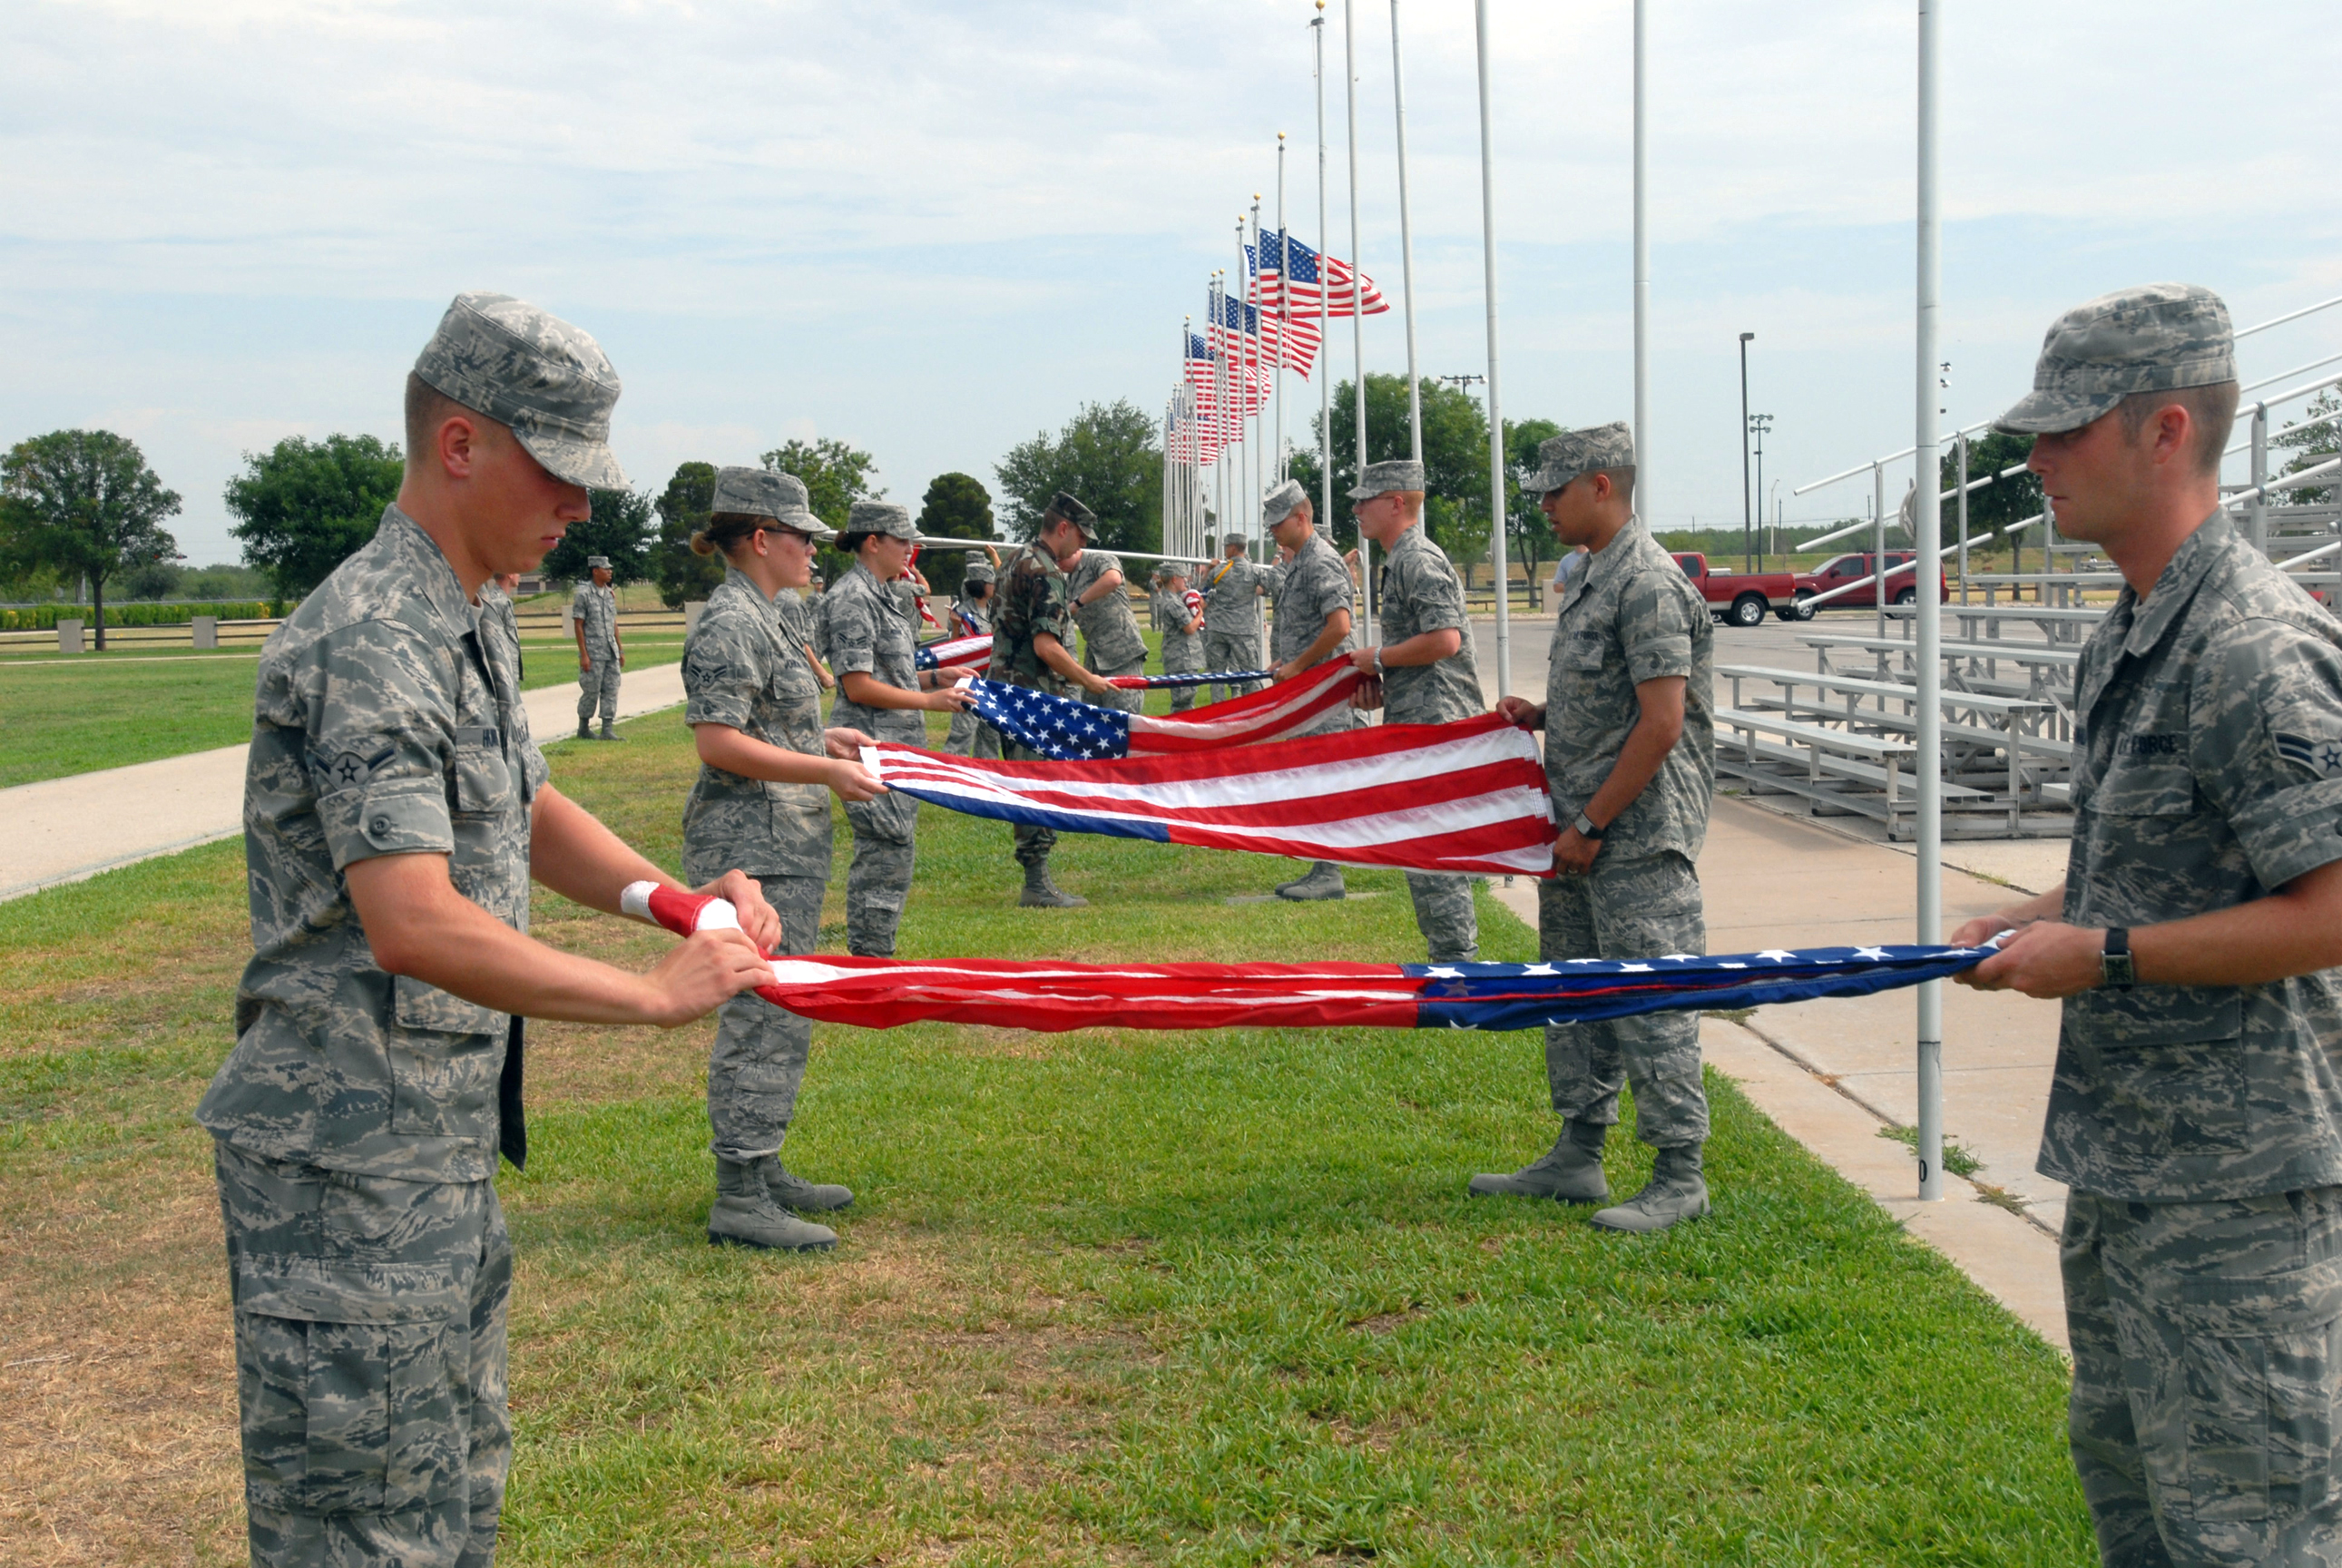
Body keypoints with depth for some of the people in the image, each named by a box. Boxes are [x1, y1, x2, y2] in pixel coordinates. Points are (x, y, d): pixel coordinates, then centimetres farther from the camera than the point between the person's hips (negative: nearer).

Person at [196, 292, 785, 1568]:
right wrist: (658, 993, -24)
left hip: (441, 1150, 10)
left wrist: (677, 896, 4)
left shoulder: (464, 633, 13)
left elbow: (528, 815, 23)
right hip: (350, 1166, -10)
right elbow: (415, 927, -30)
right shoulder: (367, 644, -21)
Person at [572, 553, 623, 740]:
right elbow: (578, 625, -9)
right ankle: (583, 729, 12)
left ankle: (607, 730, 5)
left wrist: (620, 650, 15)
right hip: (593, 654, -6)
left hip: (611, 654, 6)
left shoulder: (610, 594, 12)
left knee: (611, 690, 3)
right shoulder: (584, 594, -8)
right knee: (591, 692, -1)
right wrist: (583, 655, -14)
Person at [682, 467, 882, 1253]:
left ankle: (763, 1172, 26)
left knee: (778, 1016, 16)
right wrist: (825, 769, -19)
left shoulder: (759, 617, 16)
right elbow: (718, 743, -22)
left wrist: (823, 738, 13)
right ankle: (740, 1201, -3)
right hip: (754, 854, -11)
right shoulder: (729, 624, -16)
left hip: (785, 849, 11)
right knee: (763, 1018, -8)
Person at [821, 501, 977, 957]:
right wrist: (928, 700, -15)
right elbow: (858, 686, -18)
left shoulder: (882, 594, 18)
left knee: (890, 851, 12)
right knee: (887, 851, -9)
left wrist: (934, 677, 10)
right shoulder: (852, 599, -14)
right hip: (871, 744, -10)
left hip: (897, 744, 10)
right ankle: (871, 958, -4)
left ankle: (871, 956, 19)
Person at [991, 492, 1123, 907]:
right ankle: (1037, 886, -8)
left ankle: (1037, 884, 15)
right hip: (1029, 697, -10)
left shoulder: (1024, 560, 17)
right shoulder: (1042, 572, -15)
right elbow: (1046, 646, -21)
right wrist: (1088, 679, -11)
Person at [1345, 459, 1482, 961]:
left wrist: (1378, 658, -12)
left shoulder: (1419, 560, -14)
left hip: (1434, 726, -11)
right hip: (1419, 722, 11)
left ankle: (1455, 961, -5)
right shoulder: (1400, 561, 19)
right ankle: (1454, 958, 20)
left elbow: (1445, 639, -24)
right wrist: (1379, 682, 14)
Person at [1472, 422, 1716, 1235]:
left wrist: (1590, 825, -18)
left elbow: (1661, 724, -21)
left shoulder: (1648, 583, -16)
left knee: (1649, 1000, -5)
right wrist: (1539, 713, 8)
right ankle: (1578, 1158, 24)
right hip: (1581, 830, 10)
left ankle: (1680, 1175, 3)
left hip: (1638, 833, -10)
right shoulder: (1590, 577, 15)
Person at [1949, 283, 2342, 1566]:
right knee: (2119, 1461, 22)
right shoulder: (2128, 640, 11)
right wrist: (2025, 924, 7)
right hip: (2123, 1156, 10)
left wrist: (2104, 955, -19)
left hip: (2232, 1180, -10)